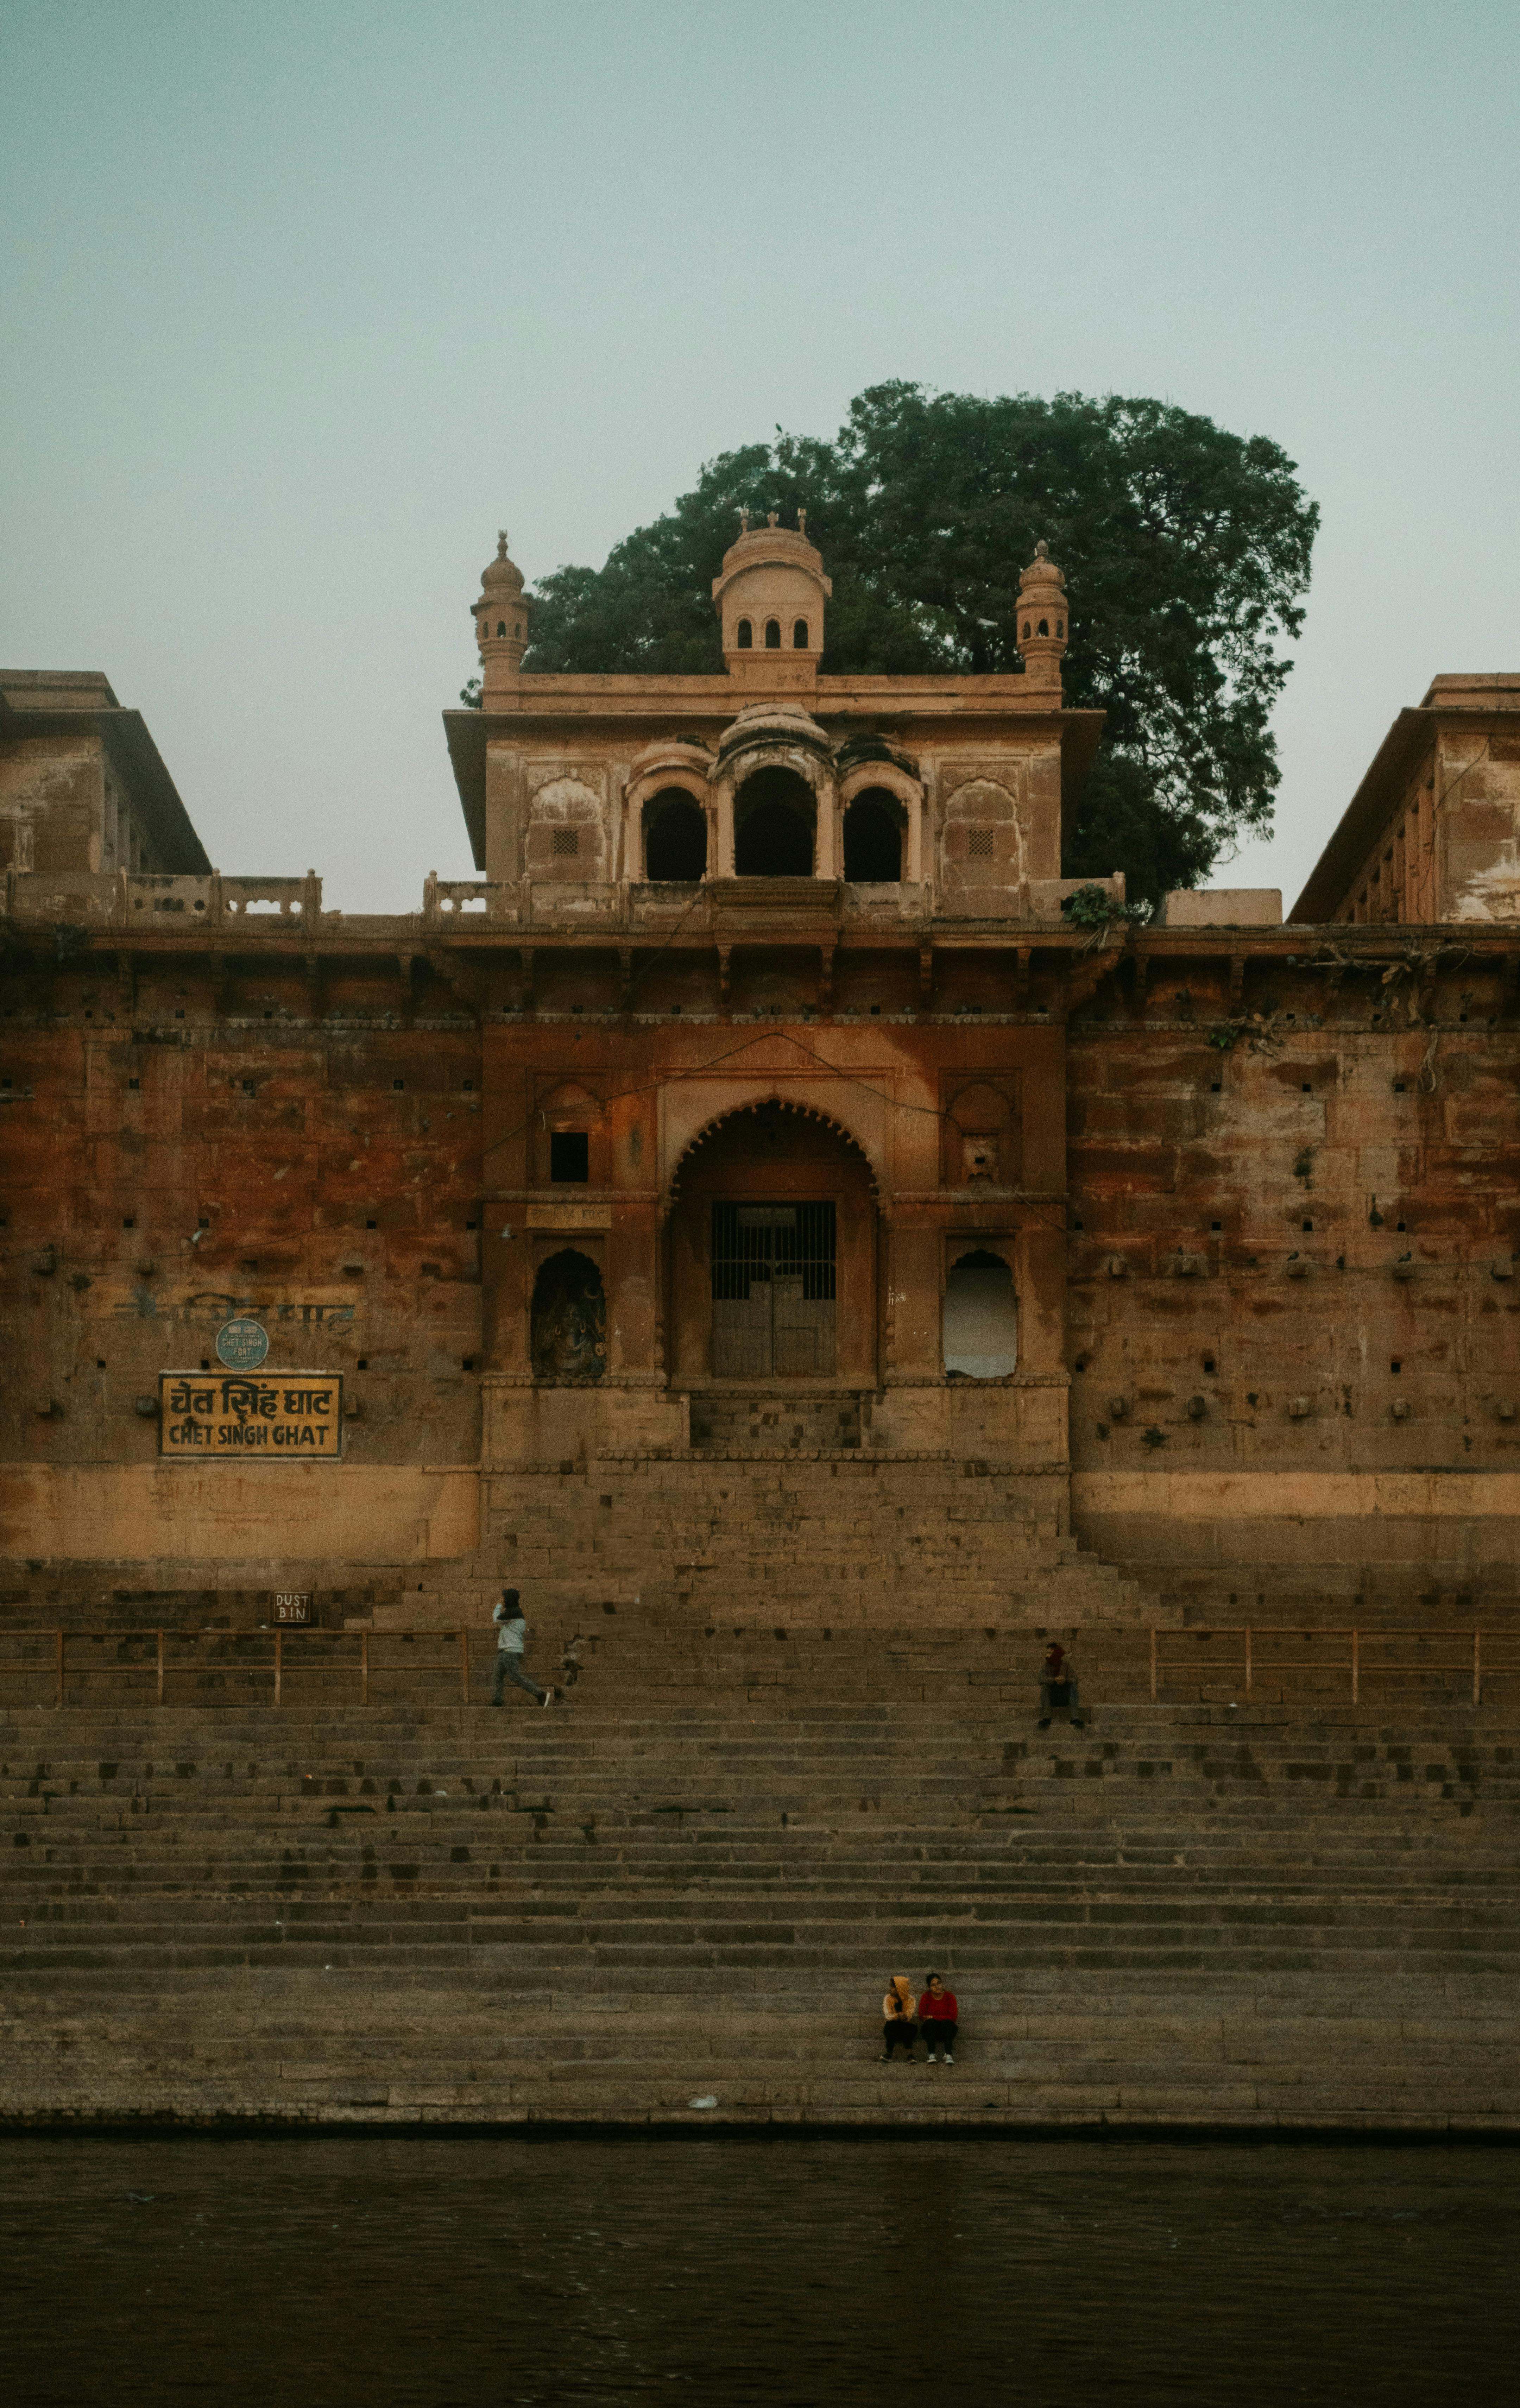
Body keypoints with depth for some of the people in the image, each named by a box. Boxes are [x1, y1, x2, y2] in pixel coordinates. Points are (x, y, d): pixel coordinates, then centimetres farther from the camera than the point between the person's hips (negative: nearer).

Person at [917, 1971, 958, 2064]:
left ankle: (948, 2055, -43)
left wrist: (934, 2017, -13)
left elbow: (953, 2017, -9)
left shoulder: (950, 1996, -1)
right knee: (931, 2022, -32)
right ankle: (931, 2054, -42)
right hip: (931, 2029, 0)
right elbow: (922, 2016, -4)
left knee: (947, 2023, -33)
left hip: (946, 2029, 0)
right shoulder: (926, 1997, 1)